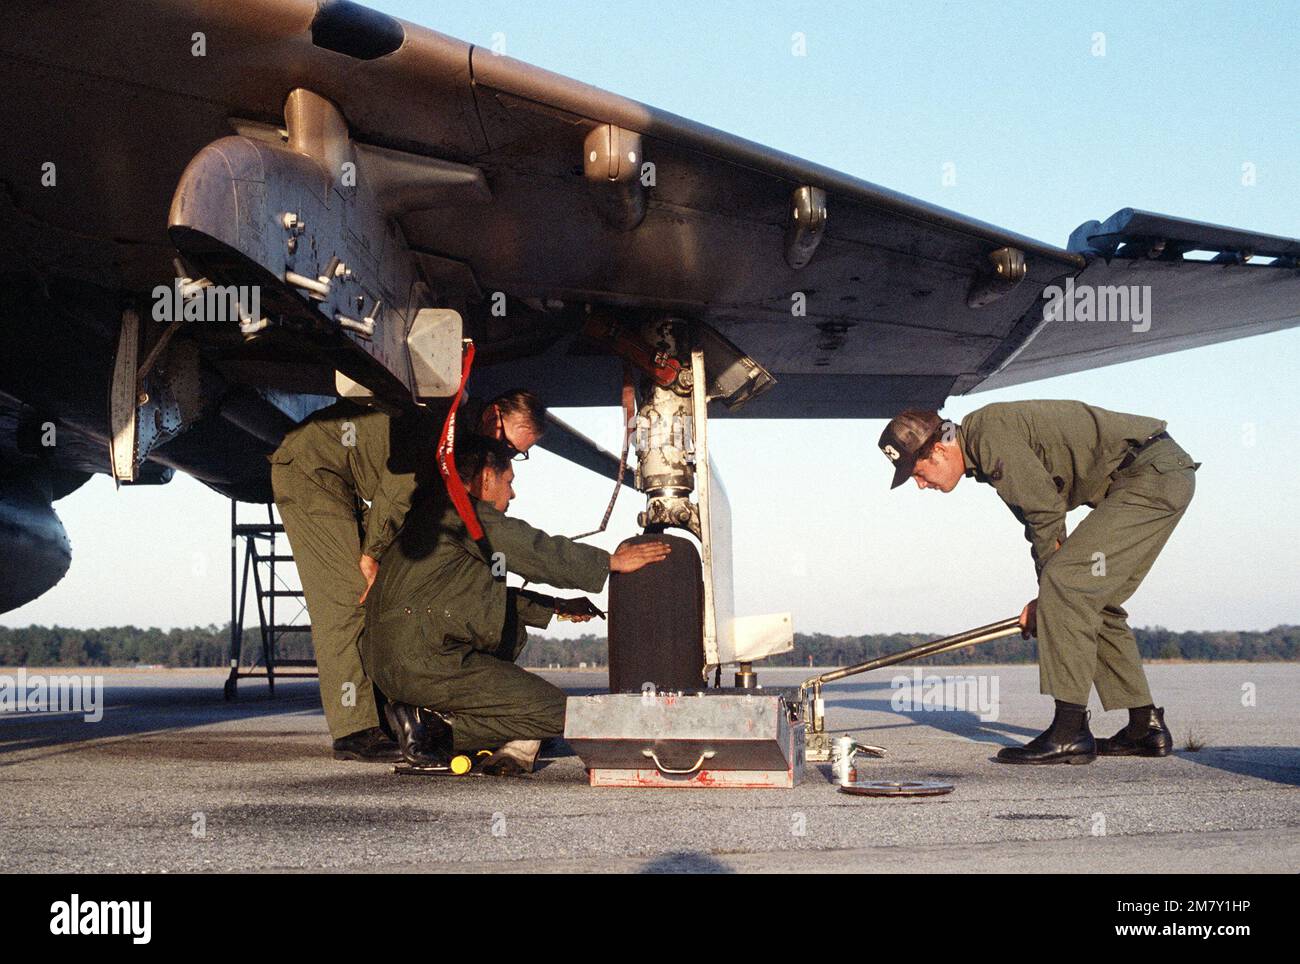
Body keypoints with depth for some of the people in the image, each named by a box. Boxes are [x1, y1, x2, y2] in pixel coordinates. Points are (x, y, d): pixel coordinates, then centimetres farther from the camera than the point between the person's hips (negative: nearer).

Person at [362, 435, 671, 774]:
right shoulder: (460, 510, -8)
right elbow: (537, 552, -10)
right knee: (556, 712, -7)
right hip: (425, 663, -10)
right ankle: (434, 724, -11)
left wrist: (556, 606, 26)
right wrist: (612, 562, -1)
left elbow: (490, 595, 29)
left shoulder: (435, 513, 23)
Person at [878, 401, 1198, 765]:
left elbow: (1047, 509, -16)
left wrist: (1052, 590, -4)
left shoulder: (990, 433, -17)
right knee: (1091, 600, 13)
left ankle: (1069, 731, -17)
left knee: (1066, 583, -16)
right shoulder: (985, 452, 15)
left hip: (1151, 473, -11)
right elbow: (1039, 518, 21)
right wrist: (1046, 600, 14)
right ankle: (1146, 726, 15)